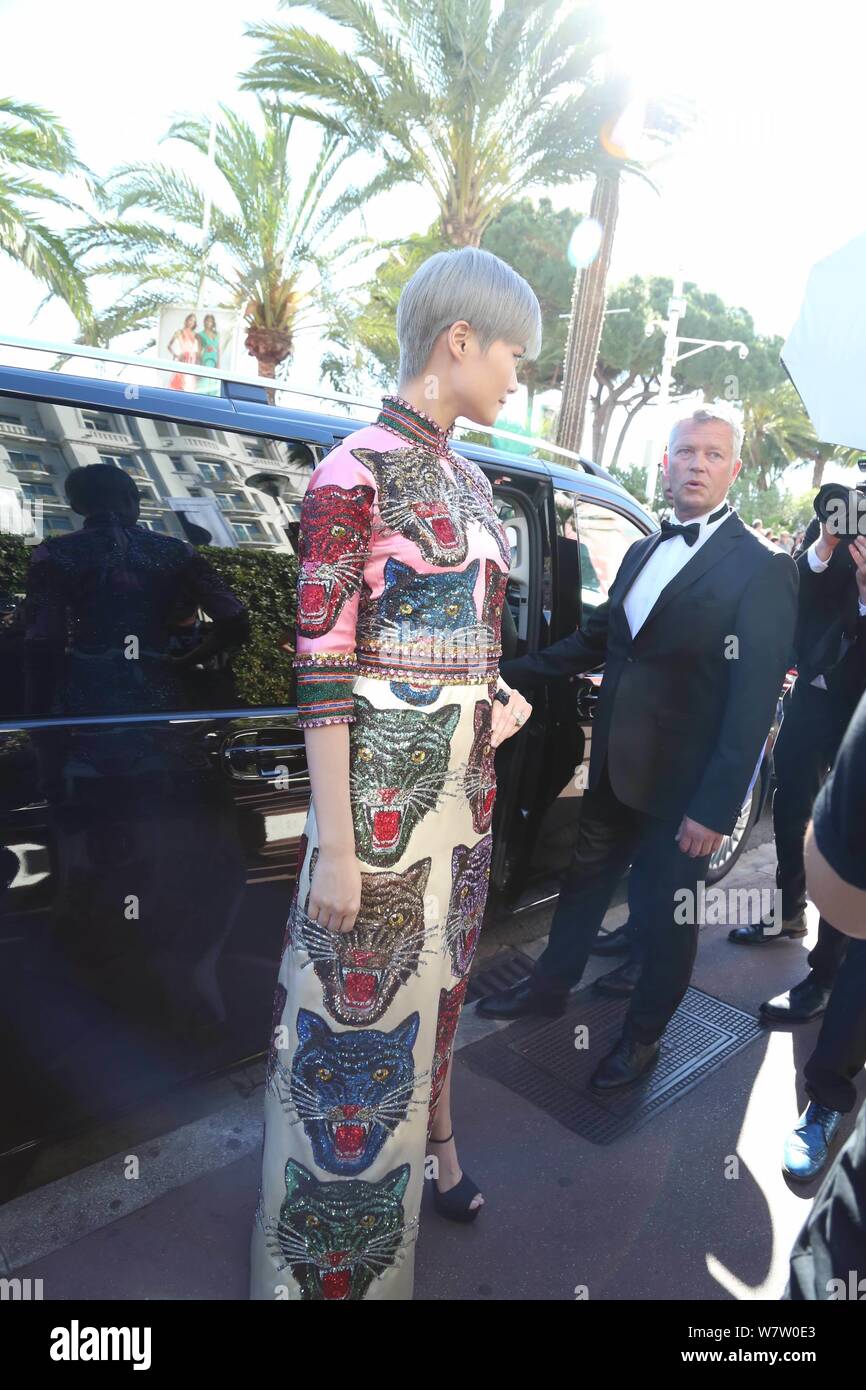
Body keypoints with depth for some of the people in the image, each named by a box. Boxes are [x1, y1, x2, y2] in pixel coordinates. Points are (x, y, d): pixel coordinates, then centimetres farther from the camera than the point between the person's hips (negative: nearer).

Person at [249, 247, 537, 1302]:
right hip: (383, 780, -7)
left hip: (468, 776, 8)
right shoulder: (356, 470, -12)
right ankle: (334, 1254, 32)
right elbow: (322, 666, -17)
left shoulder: (467, 479, 13)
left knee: (435, 975, 22)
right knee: (360, 1001, 7)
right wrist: (336, 846, -18)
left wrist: (501, 699, 3)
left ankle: (422, 1146, 48)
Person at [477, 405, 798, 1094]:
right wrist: (515, 670, 12)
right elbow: (596, 637, 15)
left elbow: (755, 698, -17)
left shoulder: (761, 569, -13)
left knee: (669, 916, 14)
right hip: (614, 770, 6)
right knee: (585, 882, 21)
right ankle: (550, 987, 44)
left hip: (681, 791, -6)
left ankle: (644, 1035, 37)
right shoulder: (643, 551, 8)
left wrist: (716, 807, -18)